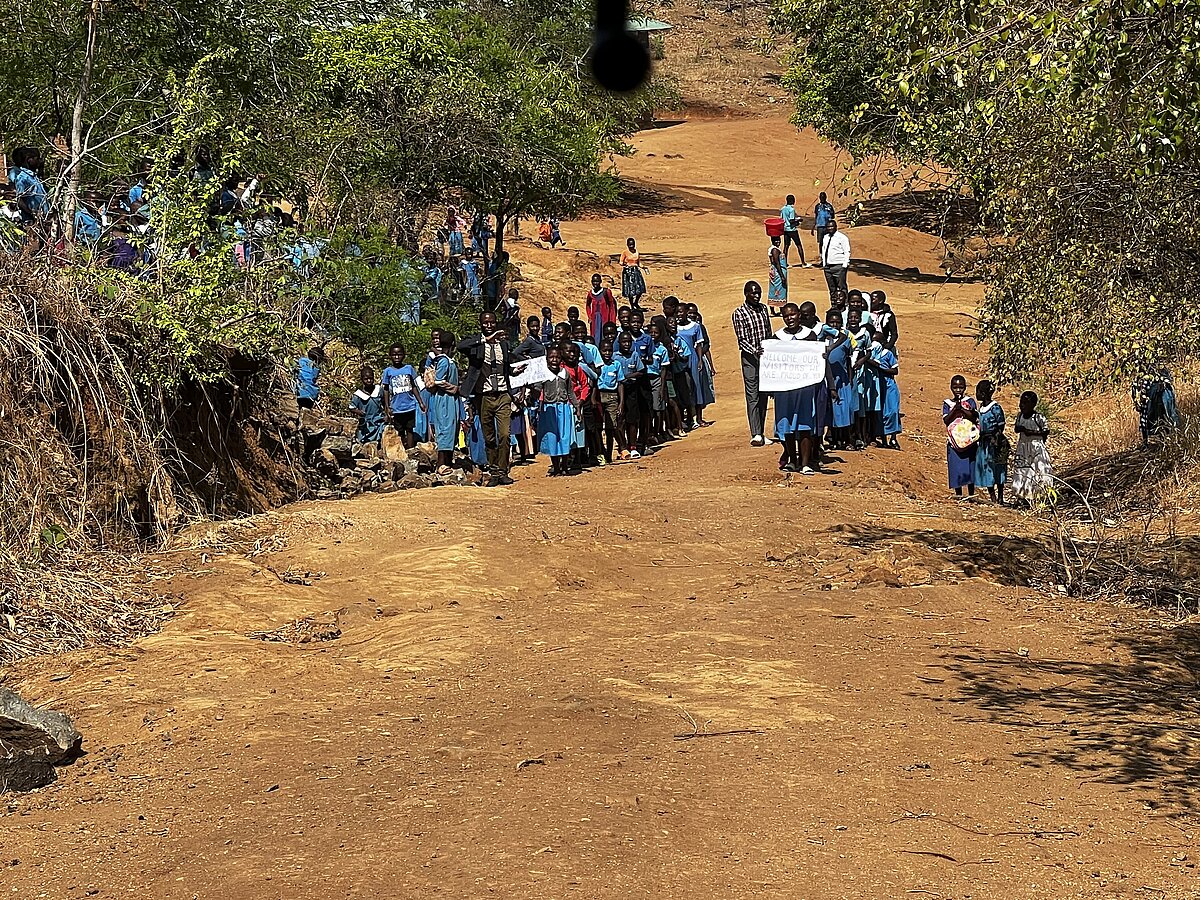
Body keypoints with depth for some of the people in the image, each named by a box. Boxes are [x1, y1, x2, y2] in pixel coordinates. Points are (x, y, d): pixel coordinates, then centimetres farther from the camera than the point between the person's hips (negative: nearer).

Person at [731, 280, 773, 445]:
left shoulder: (763, 309, 10)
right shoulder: (739, 313, -6)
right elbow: (742, 340, -11)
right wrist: (755, 351, -27)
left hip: (765, 357, 5)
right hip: (749, 358, -5)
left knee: (763, 396, 8)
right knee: (752, 396, -10)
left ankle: (760, 433, 15)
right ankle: (755, 434, -15)